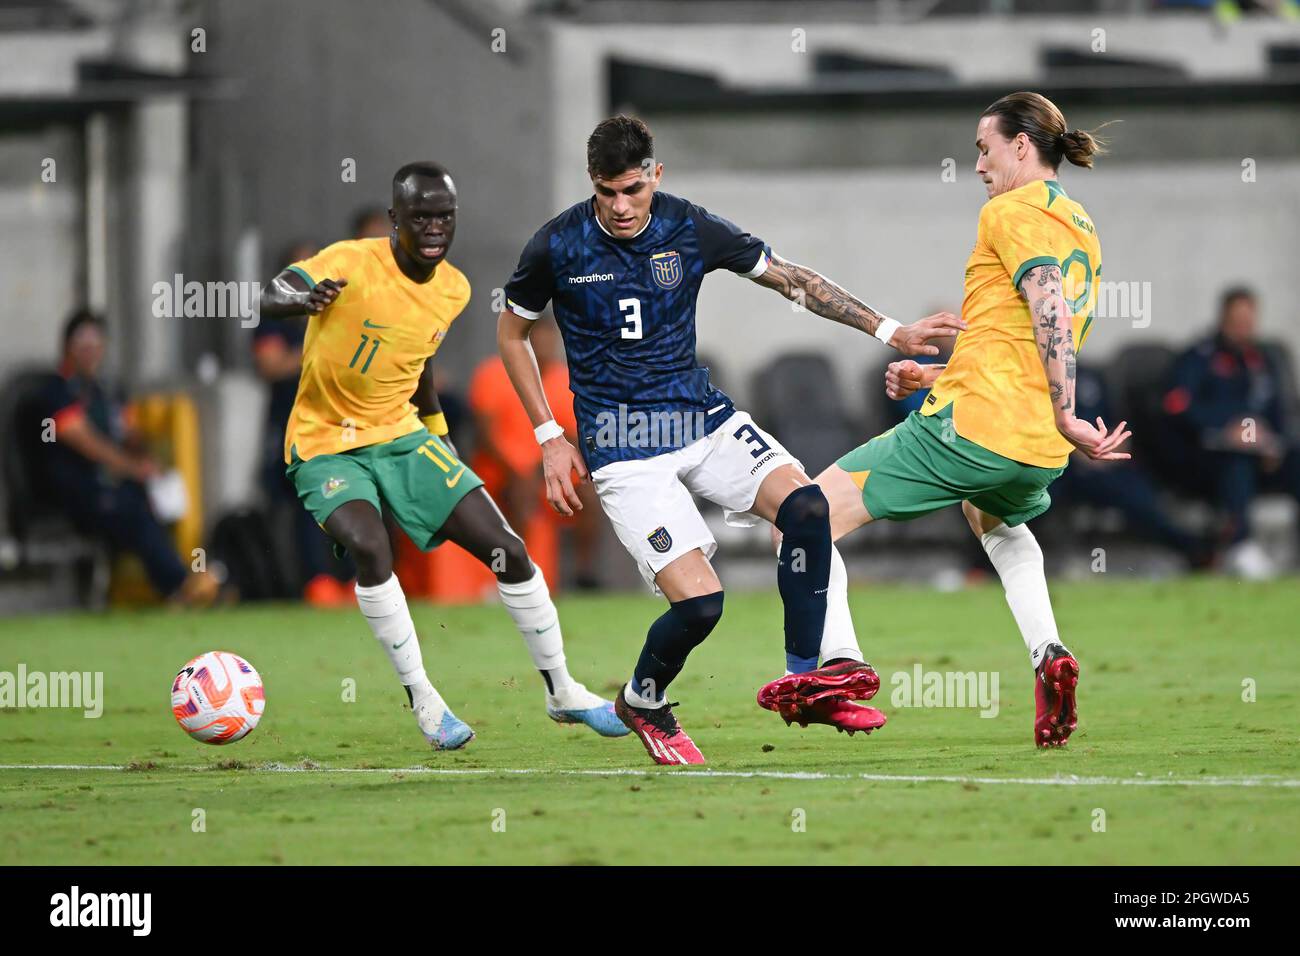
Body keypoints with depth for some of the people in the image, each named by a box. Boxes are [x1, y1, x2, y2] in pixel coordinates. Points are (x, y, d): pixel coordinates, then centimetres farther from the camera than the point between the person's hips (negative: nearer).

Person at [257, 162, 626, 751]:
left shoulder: (453, 289, 0)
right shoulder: (352, 264, -19)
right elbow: (270, 298, -34)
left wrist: (436, 427, 27)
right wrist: (305, 298, -57)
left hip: (403, 437, 5)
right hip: (327, 448, -5)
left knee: (507, 550, -1)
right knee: (369, 547, -32)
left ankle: (562, 693, 17)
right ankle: (423, 702, -17)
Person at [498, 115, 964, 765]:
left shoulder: (691, 231, -4)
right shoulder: (557, 247, -10)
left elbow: (790, 279, 6)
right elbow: (512, 333, 7)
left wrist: (888, 331, 2)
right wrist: (550, 438, 3)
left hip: (704, 419, 4)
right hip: (623, 452, -4)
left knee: (807, 508, -21)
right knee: (699, 602, -17)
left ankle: (806, 680, -6)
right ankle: (642, 703, 15)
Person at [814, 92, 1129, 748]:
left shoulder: (1009, 212, -5)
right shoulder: (1082, 230, 22)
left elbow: (1051, 313, -20)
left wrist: (1065, 416, -26)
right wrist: (936, 377, 25)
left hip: (969, 426, -9)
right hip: (1040, 449, 9)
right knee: (999, 521, 42)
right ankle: (1047, 656, 19)